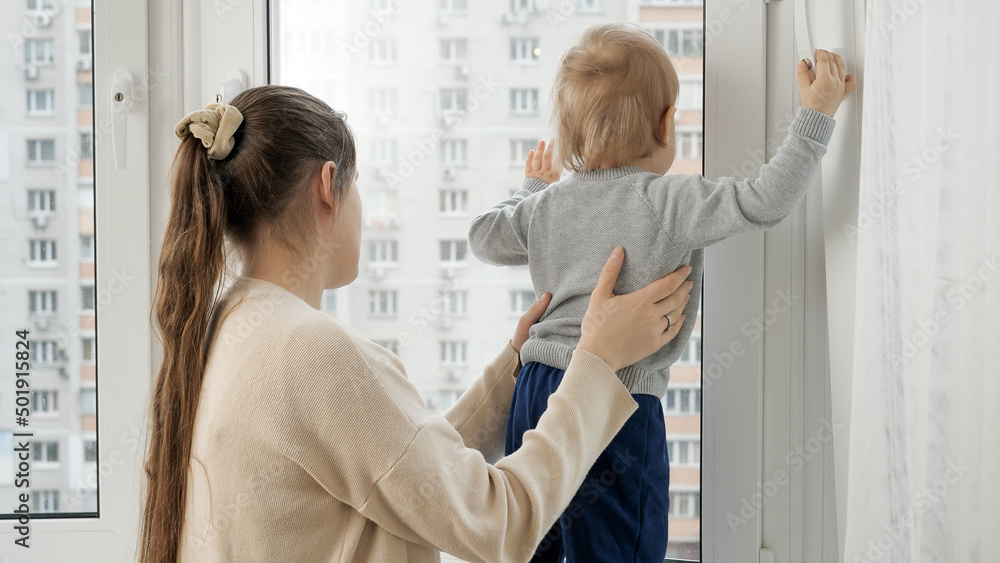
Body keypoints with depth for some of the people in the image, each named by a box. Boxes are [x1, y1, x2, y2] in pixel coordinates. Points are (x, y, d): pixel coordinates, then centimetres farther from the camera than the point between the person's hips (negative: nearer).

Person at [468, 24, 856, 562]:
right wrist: (815, 112, -9)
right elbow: (766, 201, -19)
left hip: (534, 391, 7)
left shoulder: (549, 204, 8)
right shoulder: (667, 202, -13)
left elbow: (483, 237, 24)